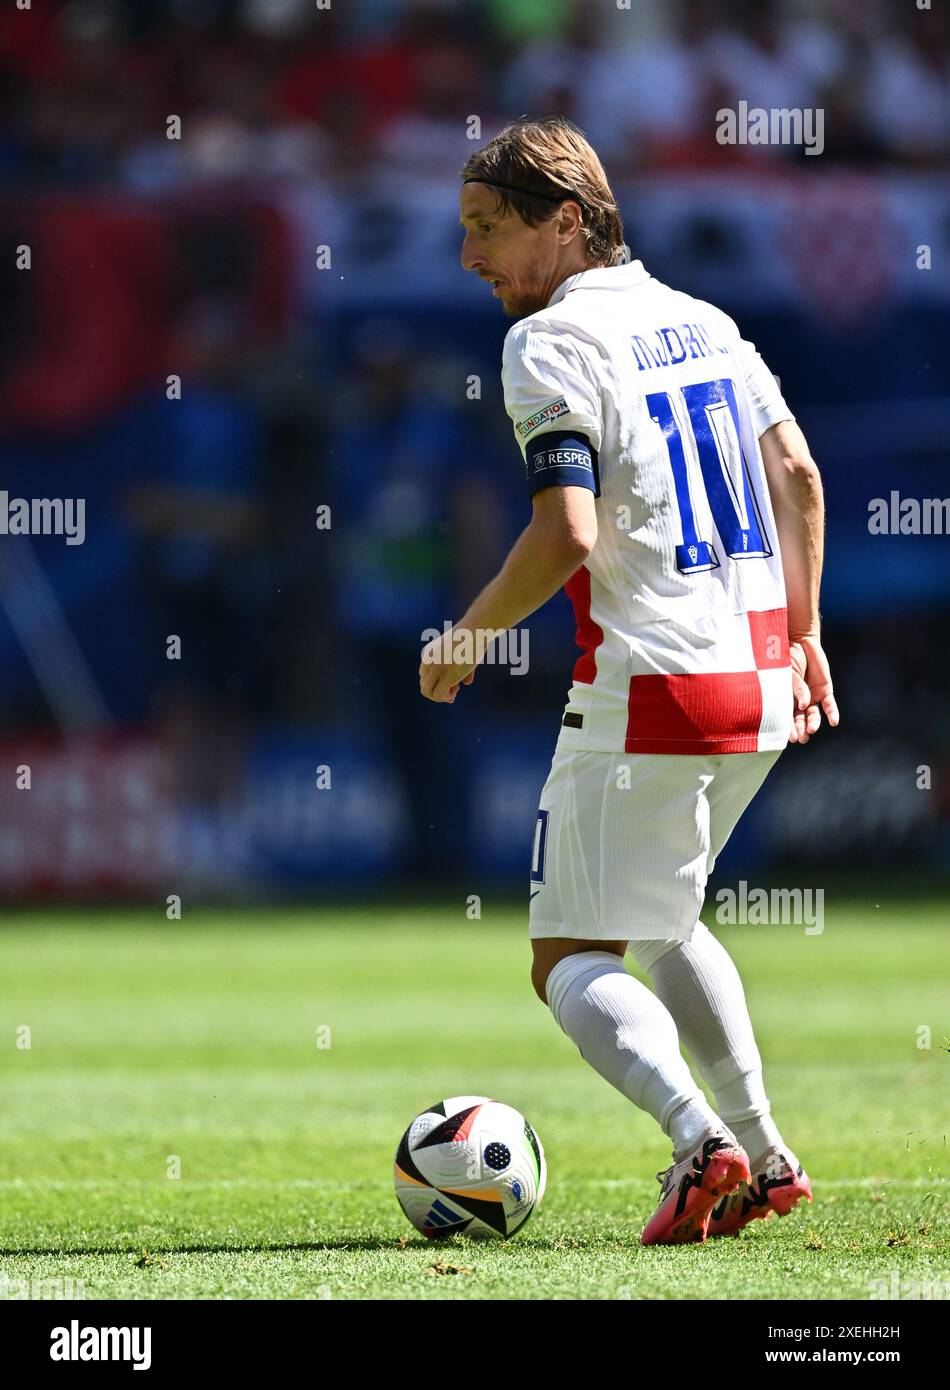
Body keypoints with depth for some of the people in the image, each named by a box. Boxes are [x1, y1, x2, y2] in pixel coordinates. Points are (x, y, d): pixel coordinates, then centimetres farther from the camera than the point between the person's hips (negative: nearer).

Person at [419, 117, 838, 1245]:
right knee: (661, 920, 26)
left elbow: (567, 534, -20)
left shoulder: (549, 344, -11)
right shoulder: (699, 319, 13)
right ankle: (764, 1160, 22)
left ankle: (700, 1139, -24)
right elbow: (798, 476, 15)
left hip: (647, 684, -8)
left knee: (572, 961, -2)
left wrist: (466, 638, -7)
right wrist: (802, 632, 23)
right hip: (759, 682, 8)